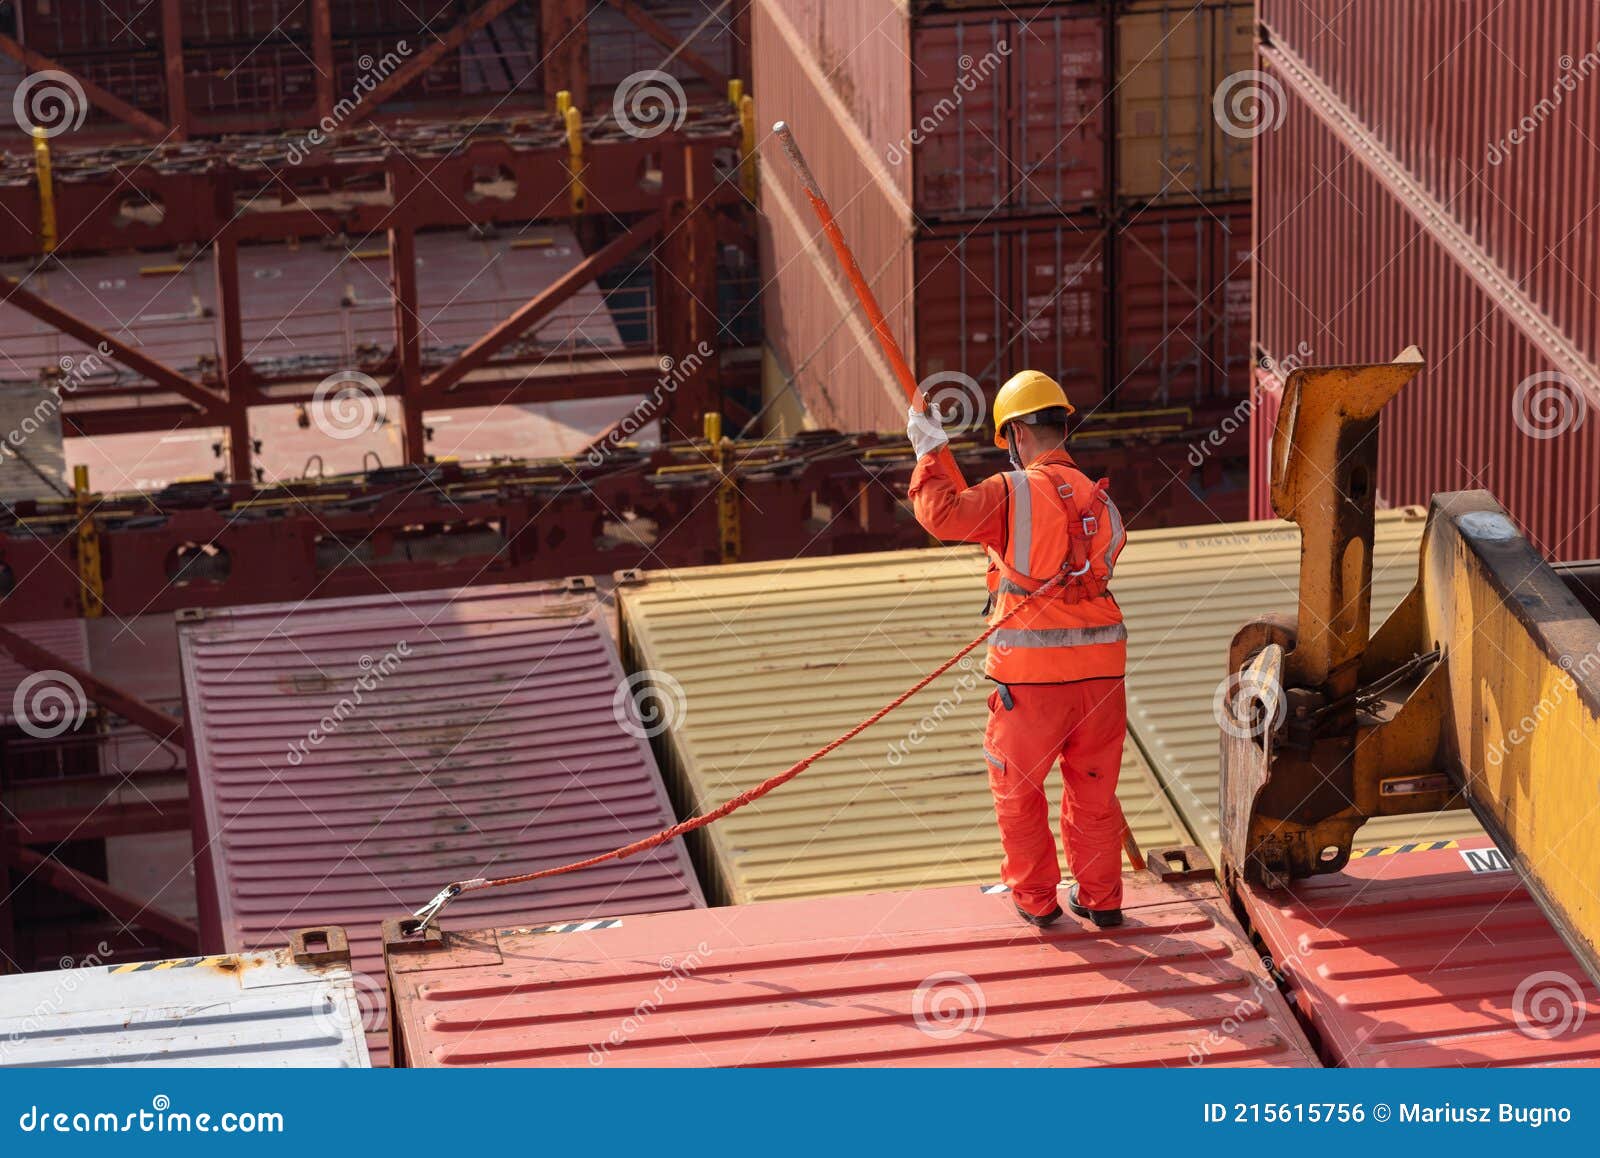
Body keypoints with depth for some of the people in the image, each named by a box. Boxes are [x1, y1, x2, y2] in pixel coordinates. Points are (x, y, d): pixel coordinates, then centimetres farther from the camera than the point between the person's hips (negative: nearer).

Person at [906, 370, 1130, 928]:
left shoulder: (1013, 493, -11)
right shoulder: (1100, 501, 7)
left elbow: (941, 513, -19)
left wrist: (930, 453, -3)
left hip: (1031, 672, -5)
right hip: (1099, 668, 5)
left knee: (1017, 787, 14)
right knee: (1093, 789, 17)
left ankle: (1036, 898, 20)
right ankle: (1100, 898, 23)